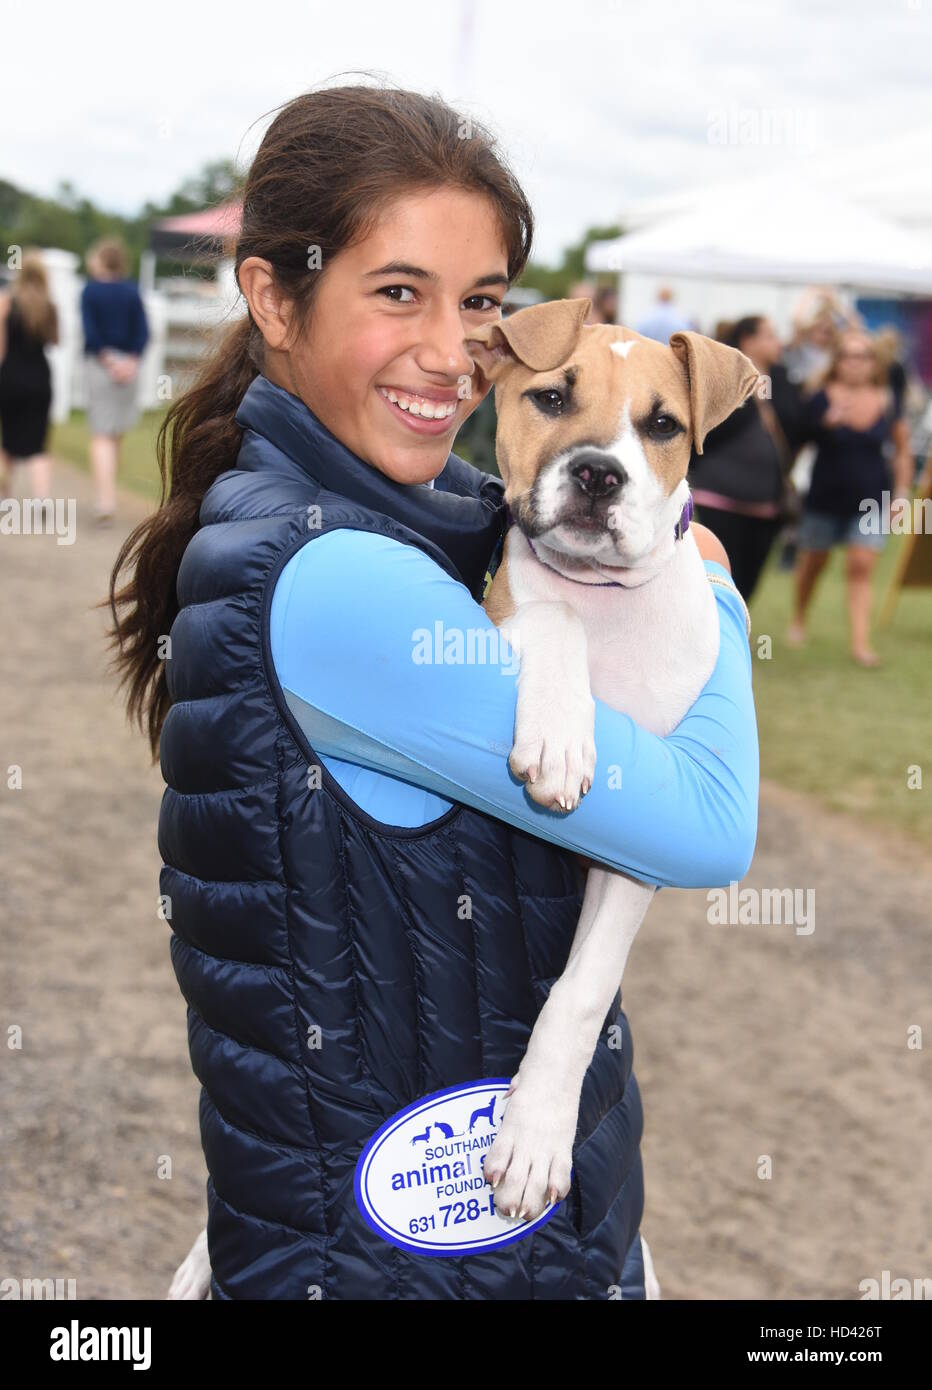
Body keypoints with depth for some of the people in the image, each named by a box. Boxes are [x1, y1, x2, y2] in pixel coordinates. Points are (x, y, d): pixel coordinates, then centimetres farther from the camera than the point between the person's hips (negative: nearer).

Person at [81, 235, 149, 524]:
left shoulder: (90, 291, -6)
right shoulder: (132, 291, 4)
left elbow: (90, 332, -13)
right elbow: (142, 331, -4)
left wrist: (107, 359, -7)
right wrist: (131, 359, -8)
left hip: (100, 362, -4)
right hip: (128, 364, 4)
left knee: (101, 436, -3)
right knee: (116, 435, 16)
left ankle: (106, 500, -15)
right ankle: (105, 497, 25)